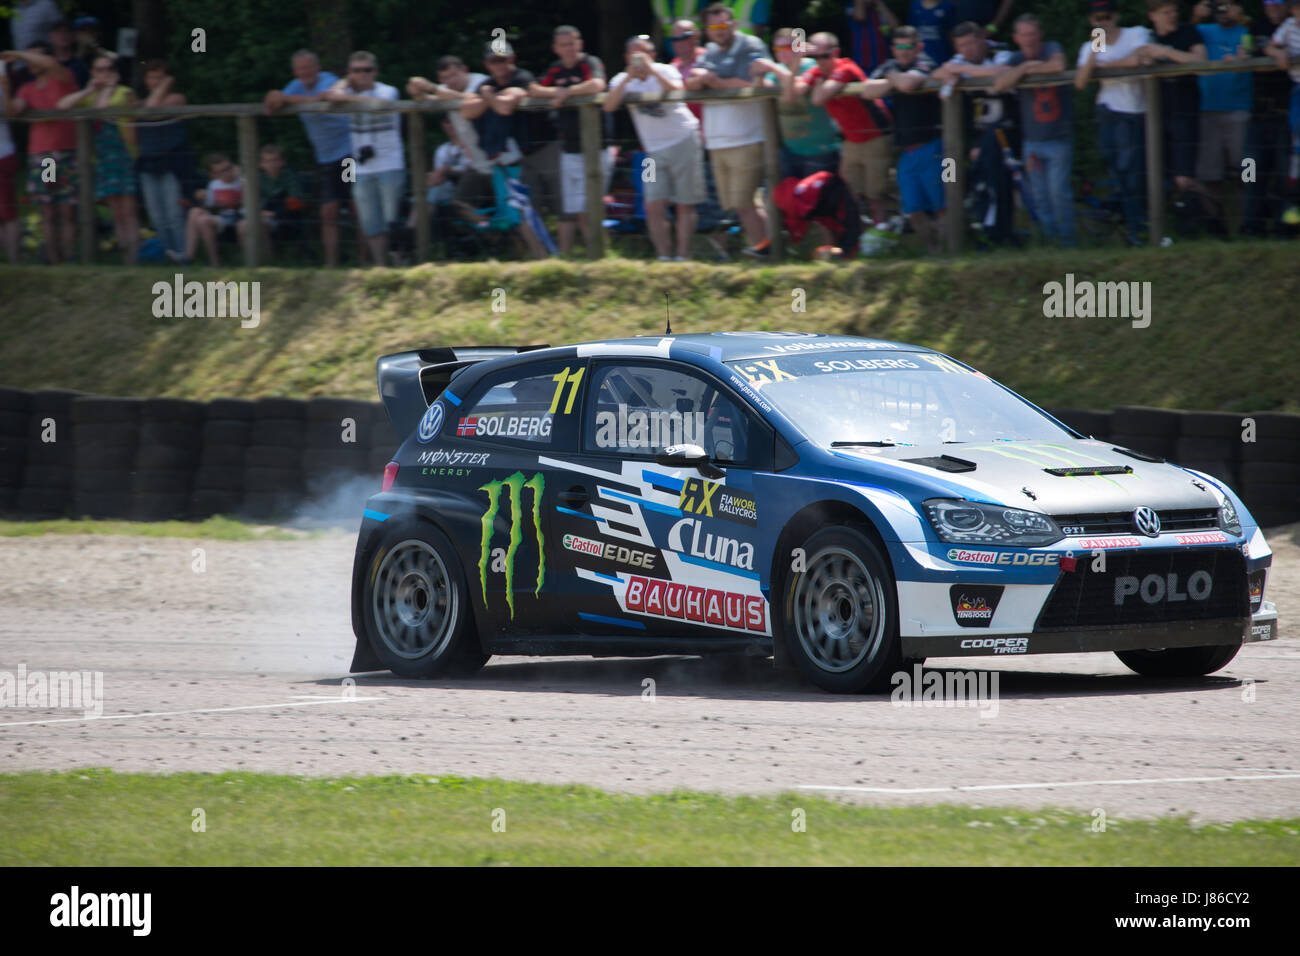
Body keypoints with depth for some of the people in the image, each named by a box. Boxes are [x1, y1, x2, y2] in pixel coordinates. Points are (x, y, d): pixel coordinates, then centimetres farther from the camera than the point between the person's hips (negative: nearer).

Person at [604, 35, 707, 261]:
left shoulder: (664, 71, -5)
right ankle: (663, 257, 1)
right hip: (655, 150, 3)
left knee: (684, 205, -1)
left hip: (683, 140, -3)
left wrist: (650, 70, -26)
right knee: (654, 206, -7)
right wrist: (629, 77, -20)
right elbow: (609, 106, -14)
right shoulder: (622, 80, 4)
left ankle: (683, 257, 4)